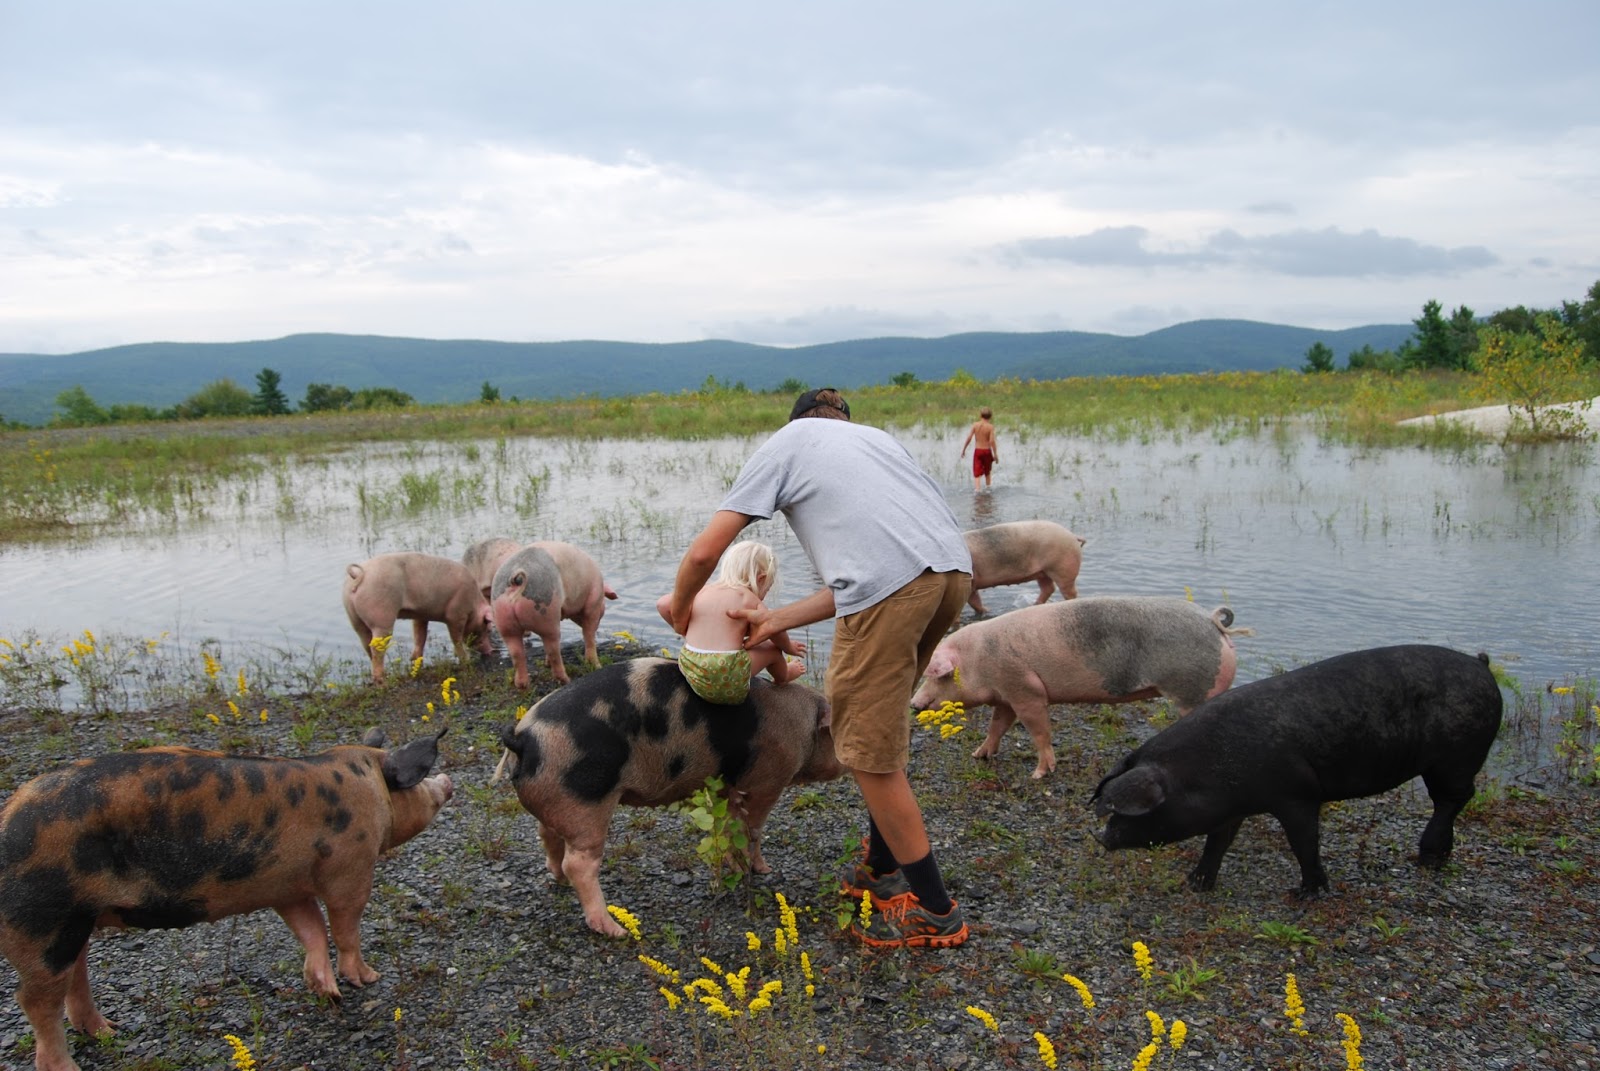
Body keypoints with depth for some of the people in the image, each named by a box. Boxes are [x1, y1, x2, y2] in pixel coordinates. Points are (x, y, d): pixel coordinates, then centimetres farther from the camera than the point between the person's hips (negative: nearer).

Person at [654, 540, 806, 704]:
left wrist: (684, 630, 19)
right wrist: (788, 647, 18)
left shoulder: (701, 591, 8)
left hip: (690, 672, 5)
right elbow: (775, 631, -5)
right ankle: (782, 677, 51)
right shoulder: (749, 599, -2)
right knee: (772, 649, 21)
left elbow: (662, 604, 4)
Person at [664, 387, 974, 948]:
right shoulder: (875, 436, 37)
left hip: (891, 584, -7)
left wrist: (680, 604, 34)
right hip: (955, 567, 7)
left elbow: (704, 552, 14)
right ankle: (882, 866, 37)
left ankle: (933, 910, 16)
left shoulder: (785, 441, 22)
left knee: (868, 749, 6)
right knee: (884, 724, 24)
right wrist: (778, 620, 29)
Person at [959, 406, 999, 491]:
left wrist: (963, 450, 3)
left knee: (977, 474, 0)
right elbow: (992, 441, -16)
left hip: (977, 451, 1)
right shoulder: (990, 426, -10)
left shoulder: (975, 424, -4)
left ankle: (977, 489, -17)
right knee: (987, 472, 21)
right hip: (987, 451, -1)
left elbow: (969, 438, -7)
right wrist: (995, 454, -9)